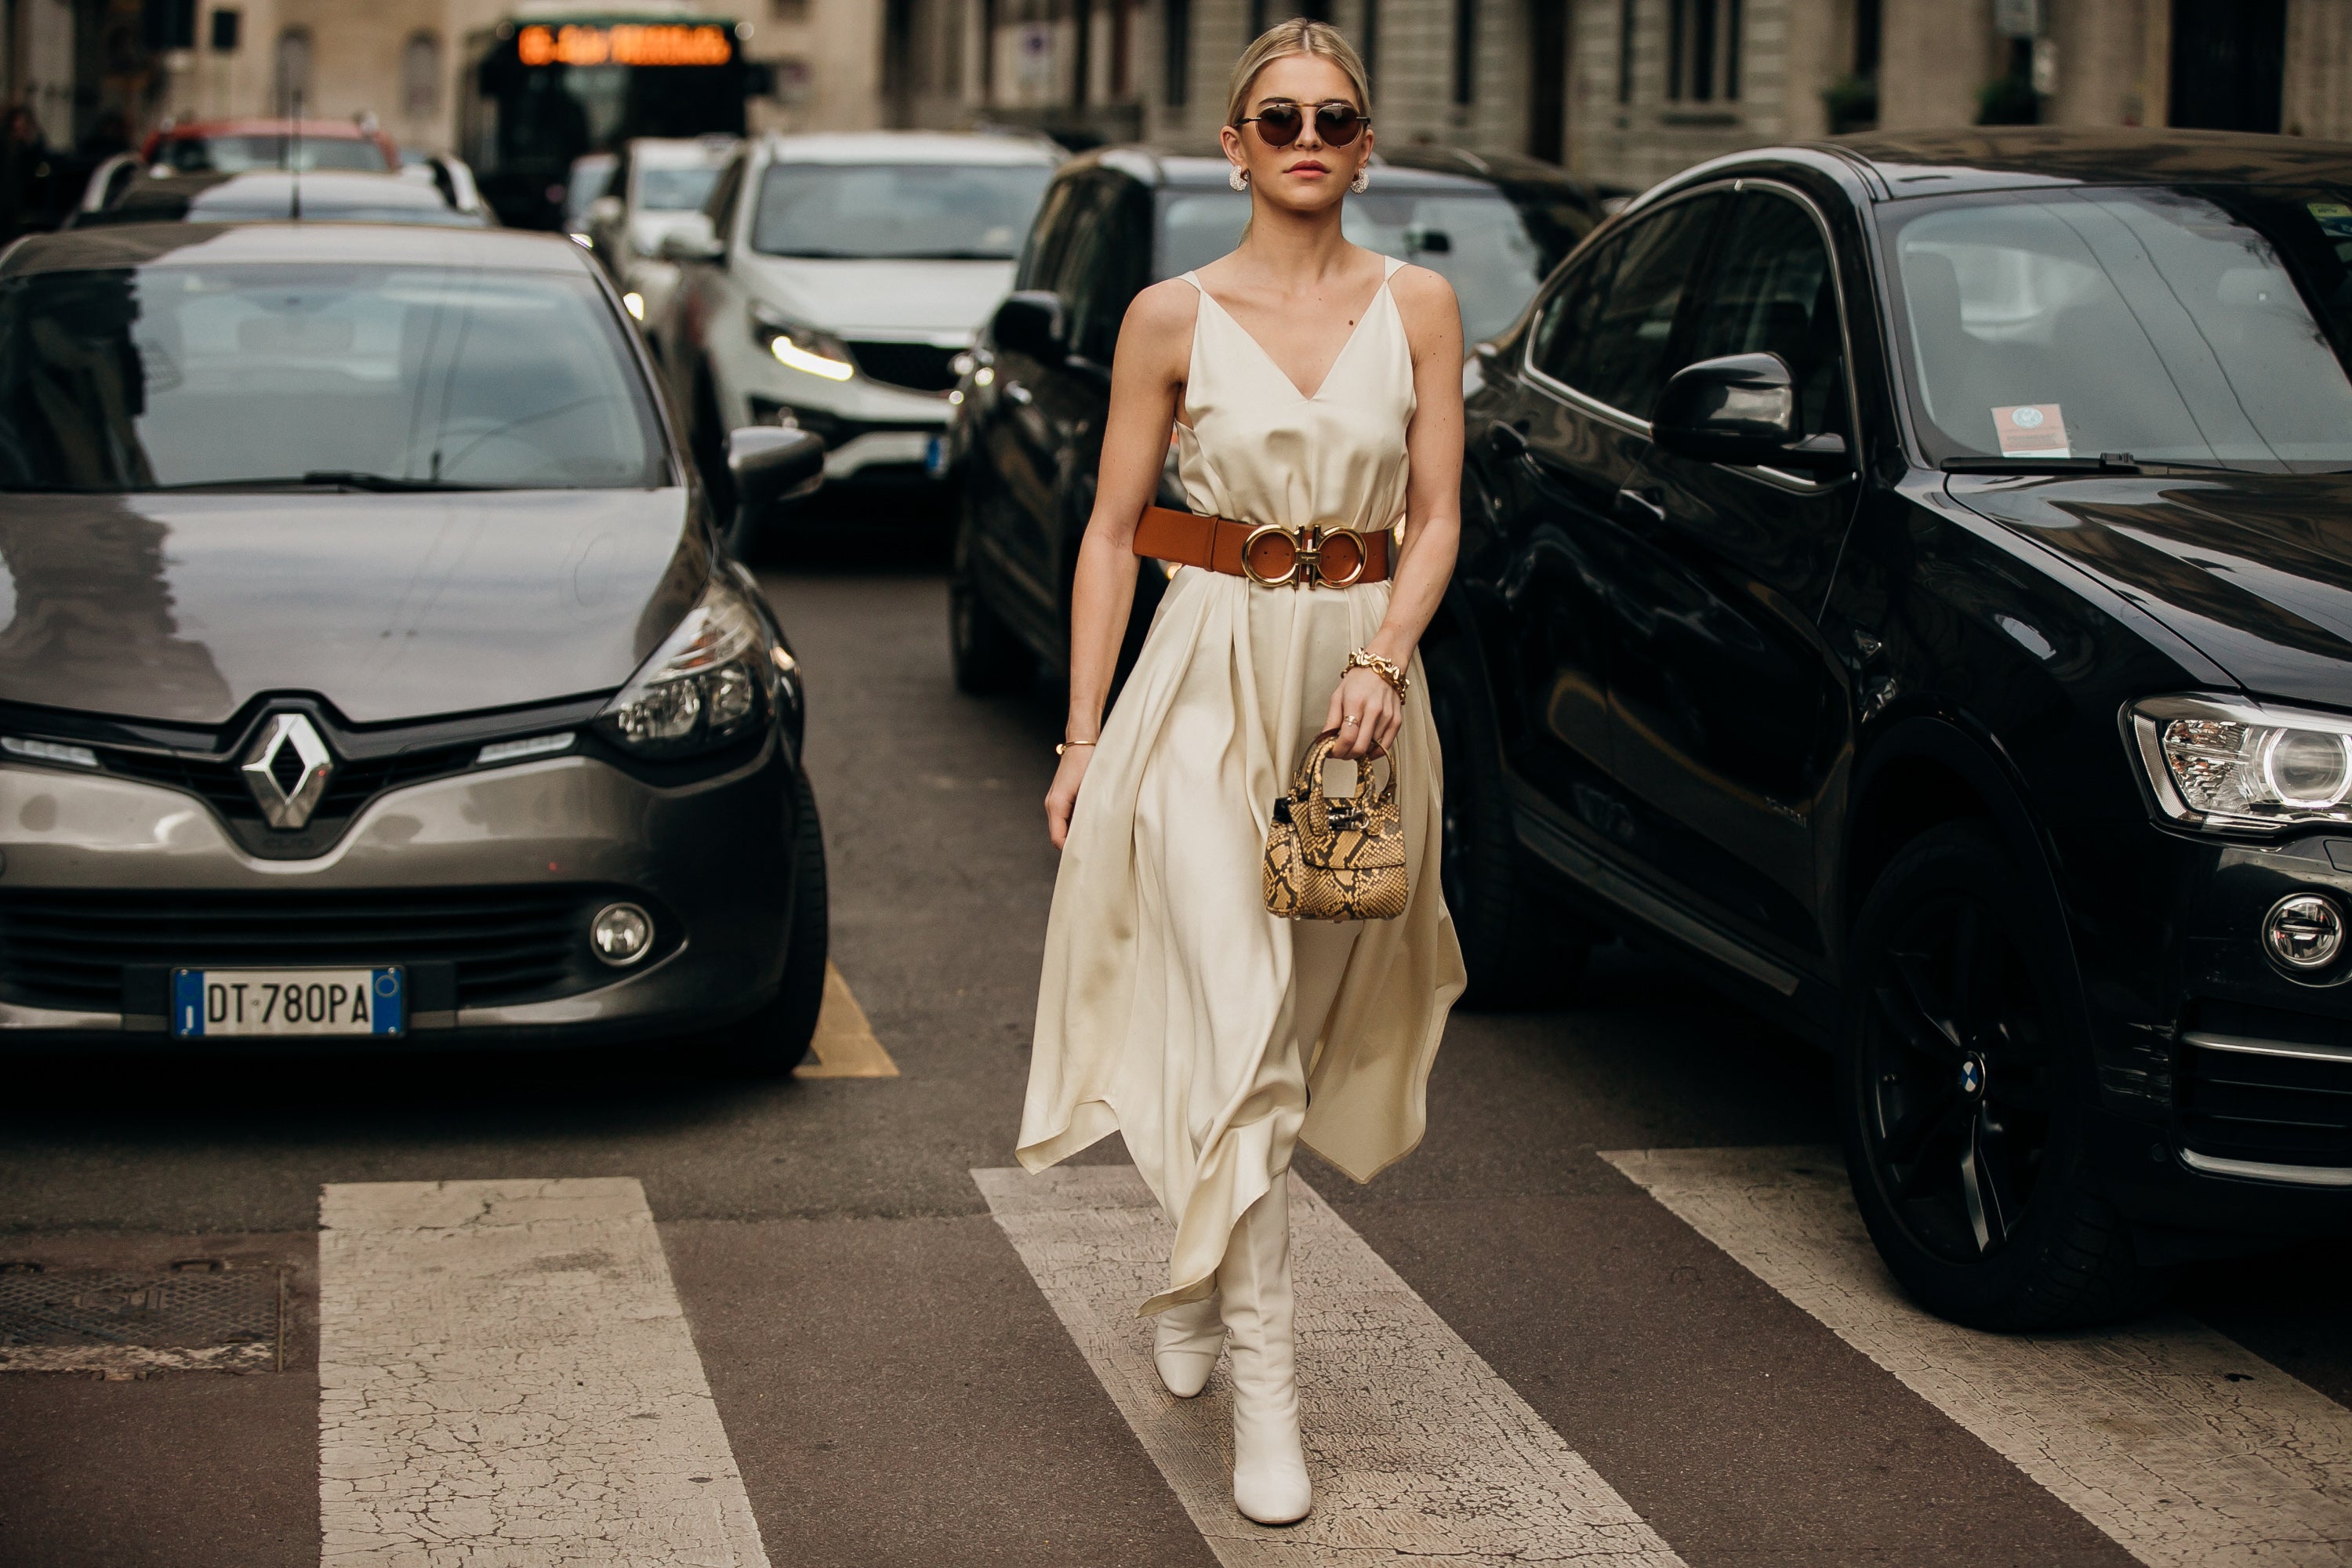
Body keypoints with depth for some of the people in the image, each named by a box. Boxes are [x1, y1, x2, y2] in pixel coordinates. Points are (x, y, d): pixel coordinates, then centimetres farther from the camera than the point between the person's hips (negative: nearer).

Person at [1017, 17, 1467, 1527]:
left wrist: (1383, 662, -14)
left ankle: (1204, 1266, 36)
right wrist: (1082, 733, -2)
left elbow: (1436, 520, 3)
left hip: (1362, 676, 3)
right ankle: (1266, 1398, -8)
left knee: (1301, 1022, 10)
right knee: (1241, 1027, -11)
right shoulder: (1174, 318, 0)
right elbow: (1112, 530, 2)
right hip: (1210, 677, -2)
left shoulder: (1418, 308, 5)